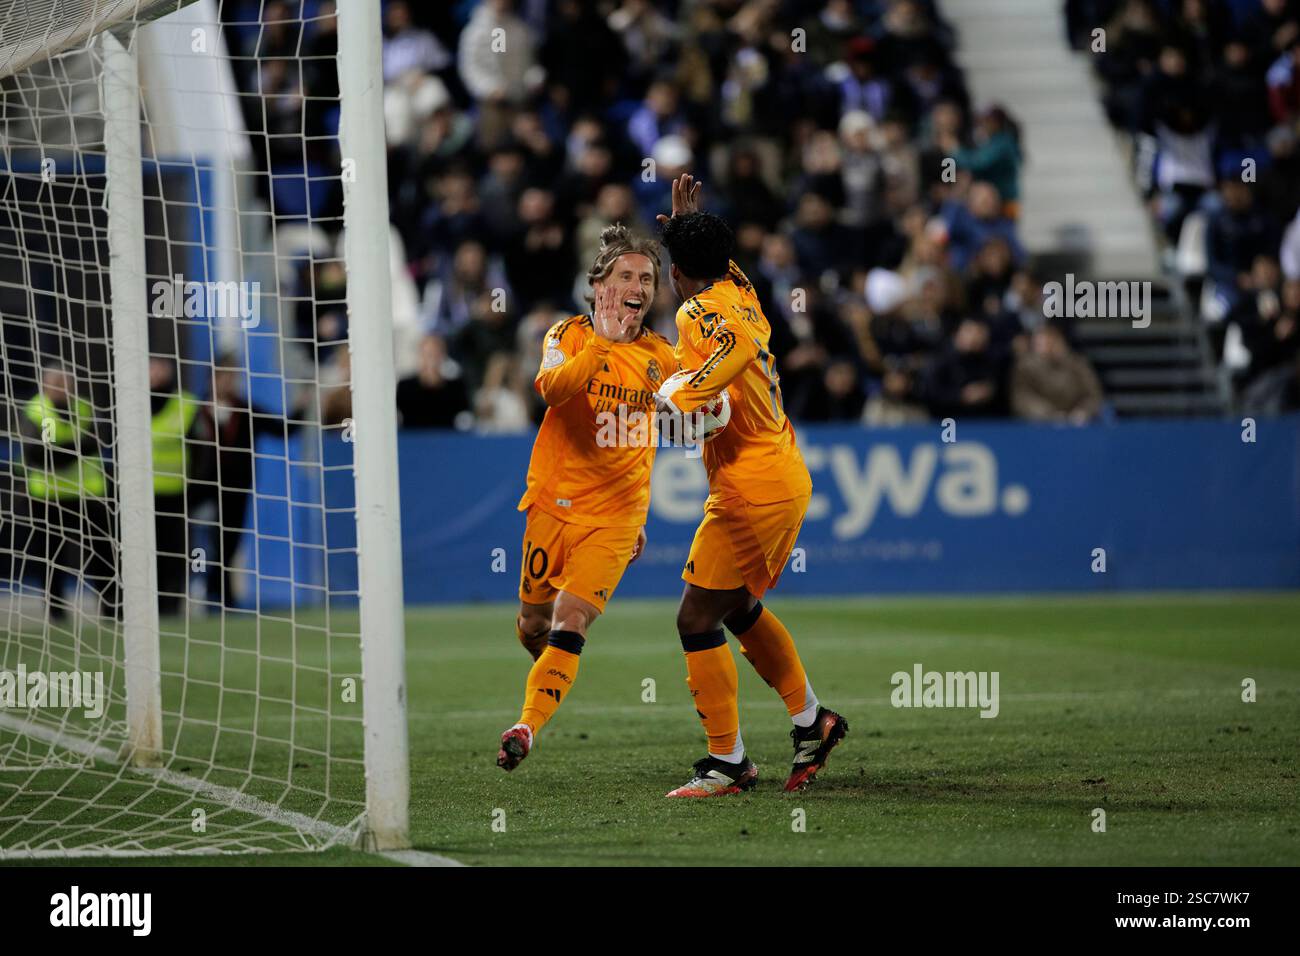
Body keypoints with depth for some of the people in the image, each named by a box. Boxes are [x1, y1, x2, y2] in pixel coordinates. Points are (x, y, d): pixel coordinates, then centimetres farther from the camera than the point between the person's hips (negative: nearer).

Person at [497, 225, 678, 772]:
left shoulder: (659, 357, 5)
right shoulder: (570, 336, -2)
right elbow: (552, 387, -25)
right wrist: (603, 343, -36)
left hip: (616, 516, 0)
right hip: (554, 502, 0)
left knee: (570, 621, -17)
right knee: (533, 625, 10)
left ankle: (527, 727, -20)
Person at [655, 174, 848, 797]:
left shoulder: (699, 313, -15)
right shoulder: (740, 294, 10)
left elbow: (738, 342, -39)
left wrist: (680, 396, -39)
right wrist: (686, 220, 36)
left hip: (749, 490, -9)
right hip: (787, 480, 9)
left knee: (697, 617, -3)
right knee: (740, 607, 24)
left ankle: (728, 761, 0)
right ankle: (811, 721, 30)